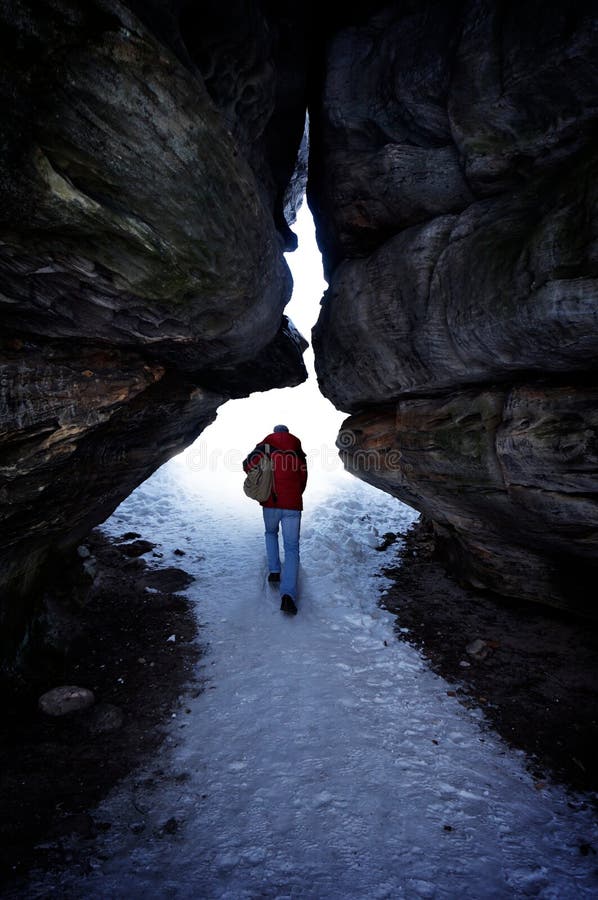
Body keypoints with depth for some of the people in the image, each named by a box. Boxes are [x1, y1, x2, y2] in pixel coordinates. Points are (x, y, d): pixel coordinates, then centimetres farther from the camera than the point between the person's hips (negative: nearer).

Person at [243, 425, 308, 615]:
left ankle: (274, 571, 15)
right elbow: (303, 480, 15)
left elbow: (248, 464, -8)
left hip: (270, 503, 0)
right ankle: (288, 595, -17)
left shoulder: (266, 446, 6)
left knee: (271, 533, 30)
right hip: (293, 505, 0)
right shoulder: (299, 453, 12)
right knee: (291, 548, -1)